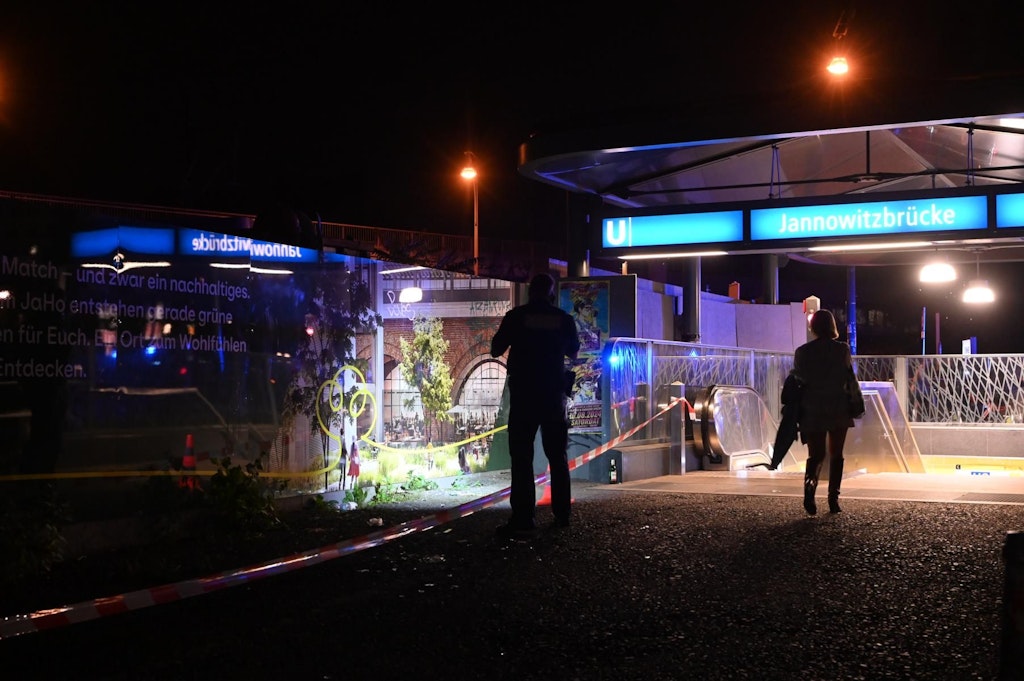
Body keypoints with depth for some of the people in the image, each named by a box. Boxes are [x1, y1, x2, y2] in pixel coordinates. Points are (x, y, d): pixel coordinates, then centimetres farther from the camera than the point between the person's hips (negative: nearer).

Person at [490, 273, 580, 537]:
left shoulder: (516, 316, -5)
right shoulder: (564, 318, 3)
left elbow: (495, 350, 0)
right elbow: (573, 352, 17)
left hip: (523, 393, -3)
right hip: (554, 393, 3)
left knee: (521, 456, -3)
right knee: (558, 456, 13)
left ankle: (523, 518, -10)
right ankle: (562, 514, 13)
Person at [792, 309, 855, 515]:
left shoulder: (803, 352, -4)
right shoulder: (842, 349, -5)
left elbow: (797, 380, 0)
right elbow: (849, 376, 3)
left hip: (812, 410, 0)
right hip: (839, 409, 0)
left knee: (815, 454, 4)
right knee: (836, 455, 13)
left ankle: (810, 482, -27)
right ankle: (833, 498, 9)